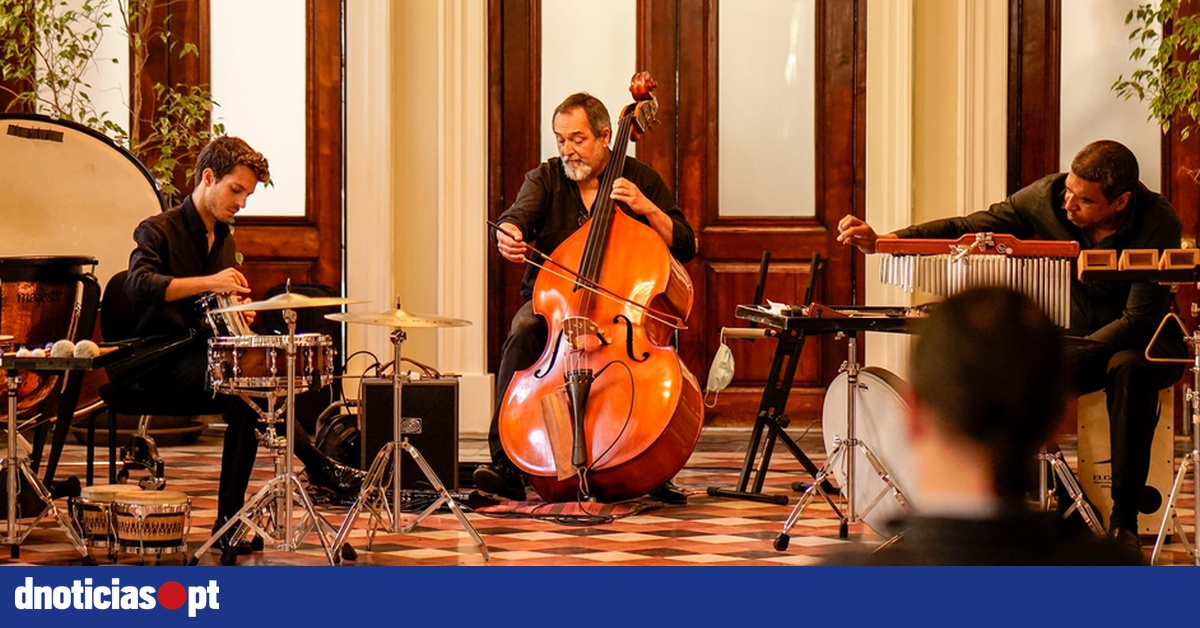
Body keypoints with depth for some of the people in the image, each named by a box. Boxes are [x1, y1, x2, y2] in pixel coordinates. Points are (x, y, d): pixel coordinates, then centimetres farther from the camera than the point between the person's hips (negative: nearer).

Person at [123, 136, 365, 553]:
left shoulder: (225, 240, 17)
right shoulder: (159, 231, -7)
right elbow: (138, 284, -27)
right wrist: (208, 283, -37)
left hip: (210, 355, 7)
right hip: (164, 361, -7)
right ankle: (317, 466, -22)